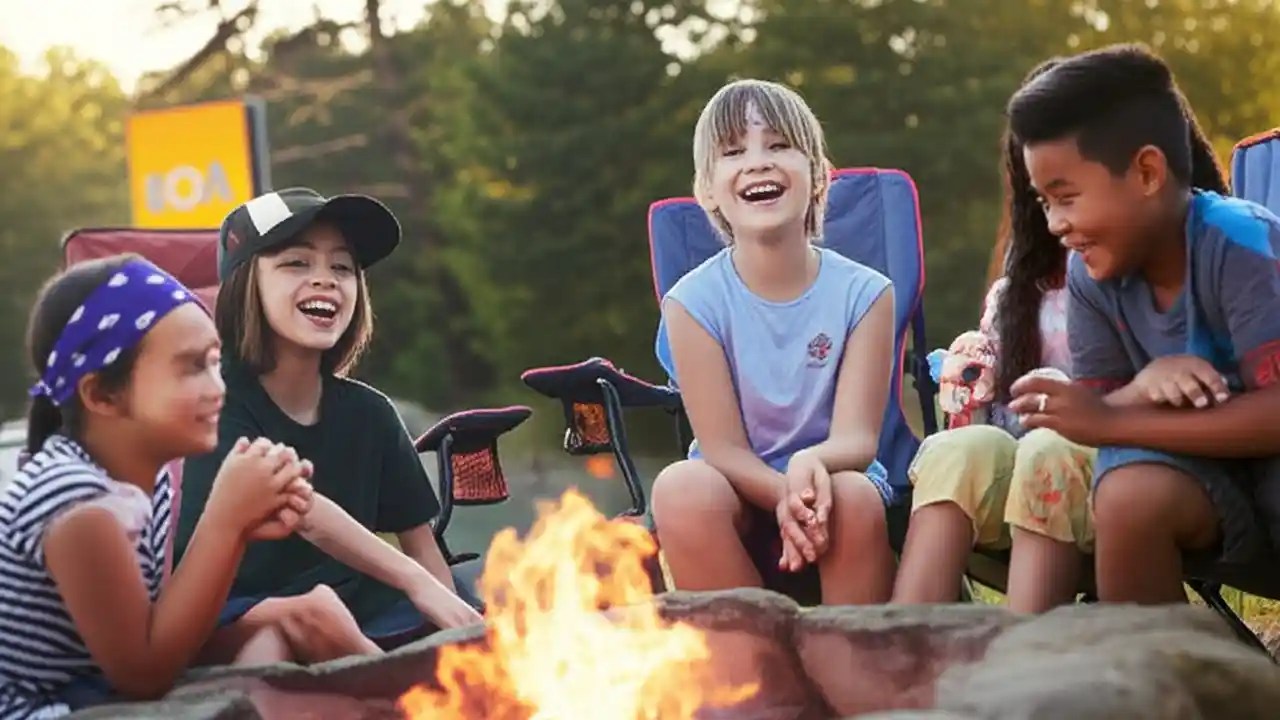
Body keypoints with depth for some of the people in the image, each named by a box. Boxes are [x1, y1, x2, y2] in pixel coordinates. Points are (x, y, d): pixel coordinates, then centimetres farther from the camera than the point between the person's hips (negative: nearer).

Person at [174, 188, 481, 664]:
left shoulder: (367, 412, 9)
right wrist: (418, 585, -33)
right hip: (230, 625, -4)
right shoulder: (218, 398, -8)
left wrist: (452, 616, -13)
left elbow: (419, 539, 8)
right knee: (317, 611, -36)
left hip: (357, 624, 4)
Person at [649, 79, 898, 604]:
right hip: (741, 509, 0)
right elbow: (723, 449, -12)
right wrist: (786, 494, -33)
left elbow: (856, 439, -13)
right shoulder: (695, 302, -8)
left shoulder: (864, 294, -6)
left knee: (854, 496, -33)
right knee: (682, 489, -32)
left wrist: (812, 465, -37)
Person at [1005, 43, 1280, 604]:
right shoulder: (1091, 274, -5)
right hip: (1210, 466, 4)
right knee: (1129, 496, -28)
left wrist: (1112, 423, -28)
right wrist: (1143, 386, -25)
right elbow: (1101, 409, -1)